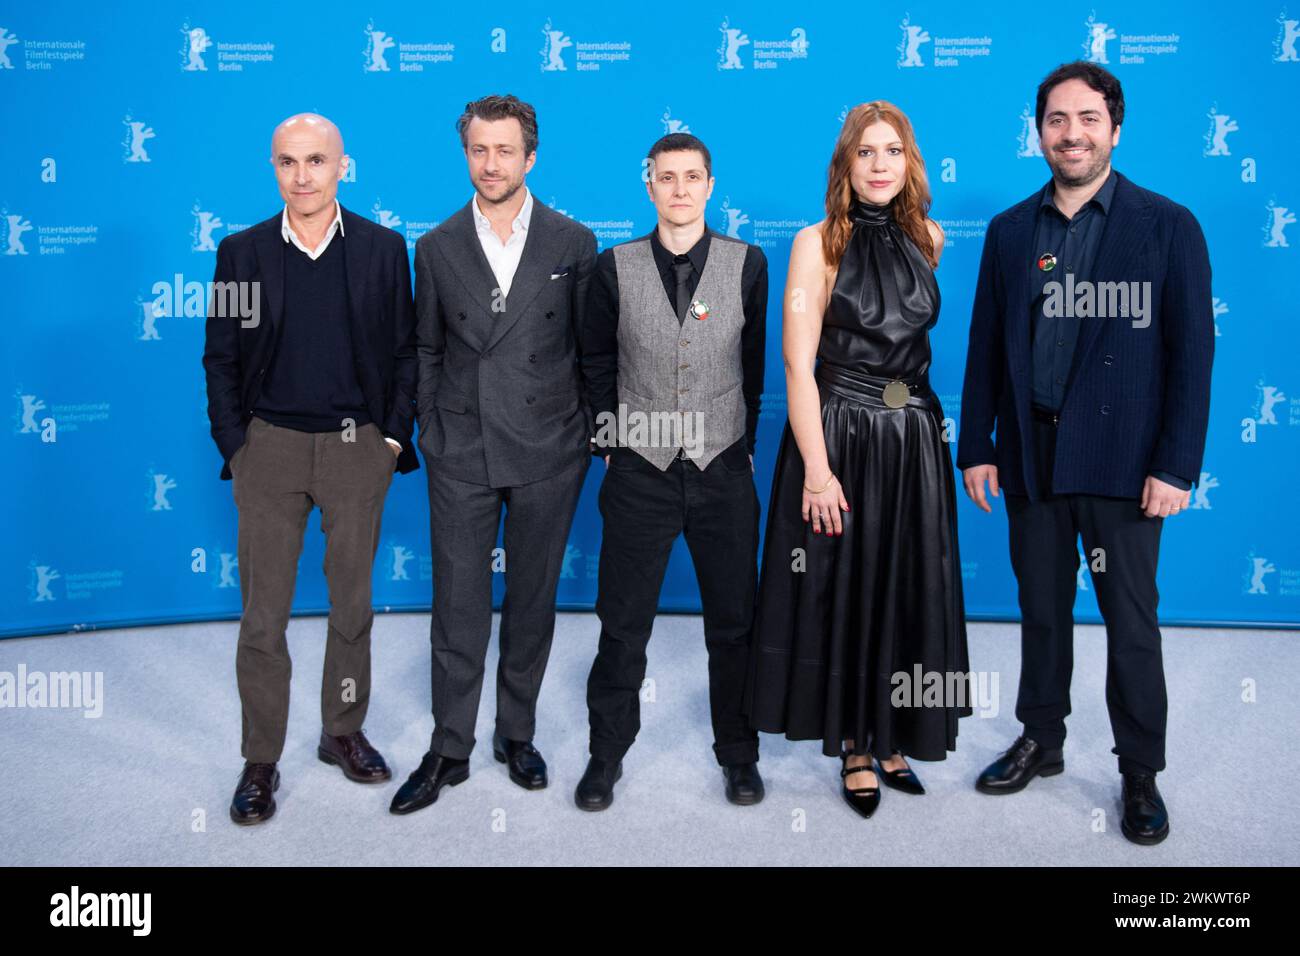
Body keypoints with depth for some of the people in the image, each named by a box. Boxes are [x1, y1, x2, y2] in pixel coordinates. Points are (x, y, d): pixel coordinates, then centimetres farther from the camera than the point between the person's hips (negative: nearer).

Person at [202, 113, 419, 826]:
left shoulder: (383, 248, 1)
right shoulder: (242, 251, 2)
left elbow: (404, 351, 3)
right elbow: (222, 358, 4)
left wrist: (395, 436, -3)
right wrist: (234, 445, -3)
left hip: (358, 447, 1)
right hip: (269, 448, 0)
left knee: (352, 601, 12)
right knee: (262, 613, 3)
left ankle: (343, 732, 30)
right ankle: (260, 761, 16)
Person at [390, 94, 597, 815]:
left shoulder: (573, 243, 2)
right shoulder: (436, 248, 6)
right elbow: (428, 352, 10)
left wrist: (592, 432, 2)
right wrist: (430, 431, 5)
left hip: (548, 451, 0)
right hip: (461, 455, 1)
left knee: (532, 601, 10)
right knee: (457, 606, 4)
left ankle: (517, 734, 27)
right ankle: (449, 749, 17)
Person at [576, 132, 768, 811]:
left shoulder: (748, 264, 2)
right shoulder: (616, 268, 2)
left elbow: (756, 363, 8)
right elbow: (597, 363, 9)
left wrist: (744, 443, 7)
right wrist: (611, 443, 6)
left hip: (724, 472, 0)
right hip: (640, 473, 0)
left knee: (734, 623, 8)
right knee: (622, 624, 7)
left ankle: (737, 754, 25)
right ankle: (606, 755, 23)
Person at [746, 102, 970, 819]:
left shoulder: (927, 239, 6)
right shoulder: (818, 242, -8)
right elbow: (797, 364, -13)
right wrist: (816, 470, -18)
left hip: (914, 441, 4)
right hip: (839, 437, -4)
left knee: (908, 592, 9)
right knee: (841, 593, 4)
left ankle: (892, 738, 26)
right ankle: (854, 748, 20)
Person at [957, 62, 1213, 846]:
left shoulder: (1167, 225, -3)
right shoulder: (1011, 230, 7)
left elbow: (1191, 352, -6)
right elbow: (986, 346, 9)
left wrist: (1177, 466, -11)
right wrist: (977, 447, 4)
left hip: (1122, 459, -3)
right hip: (1032, 455, 3)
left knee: (1131, 621, 4)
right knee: (1042, 610, 14)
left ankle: (1141, 774, 19)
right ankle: (1041, 742, 31)